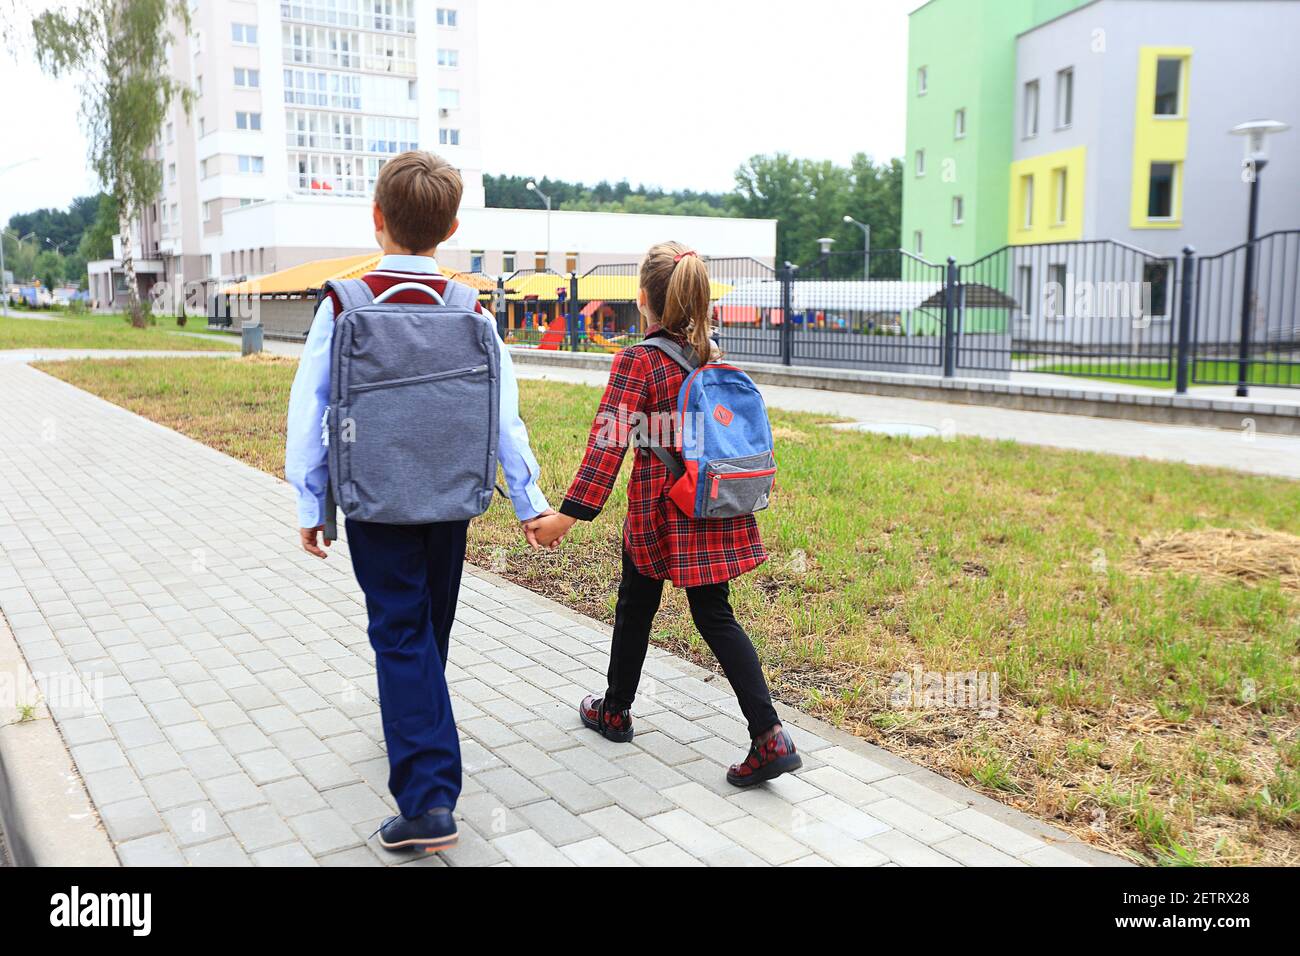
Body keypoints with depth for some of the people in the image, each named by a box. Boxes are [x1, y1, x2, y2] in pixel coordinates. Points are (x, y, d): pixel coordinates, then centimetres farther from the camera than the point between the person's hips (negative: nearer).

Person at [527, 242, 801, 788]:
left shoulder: (637, 362, -14)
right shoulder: (712, 356, 5)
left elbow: (608, 444, -22)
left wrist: (570, 515, -22)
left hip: (660, 508, -5)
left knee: (636, 606, 16)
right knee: (715, 616, 8)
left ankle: (615, 711, 36)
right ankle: (770, 736, -2)